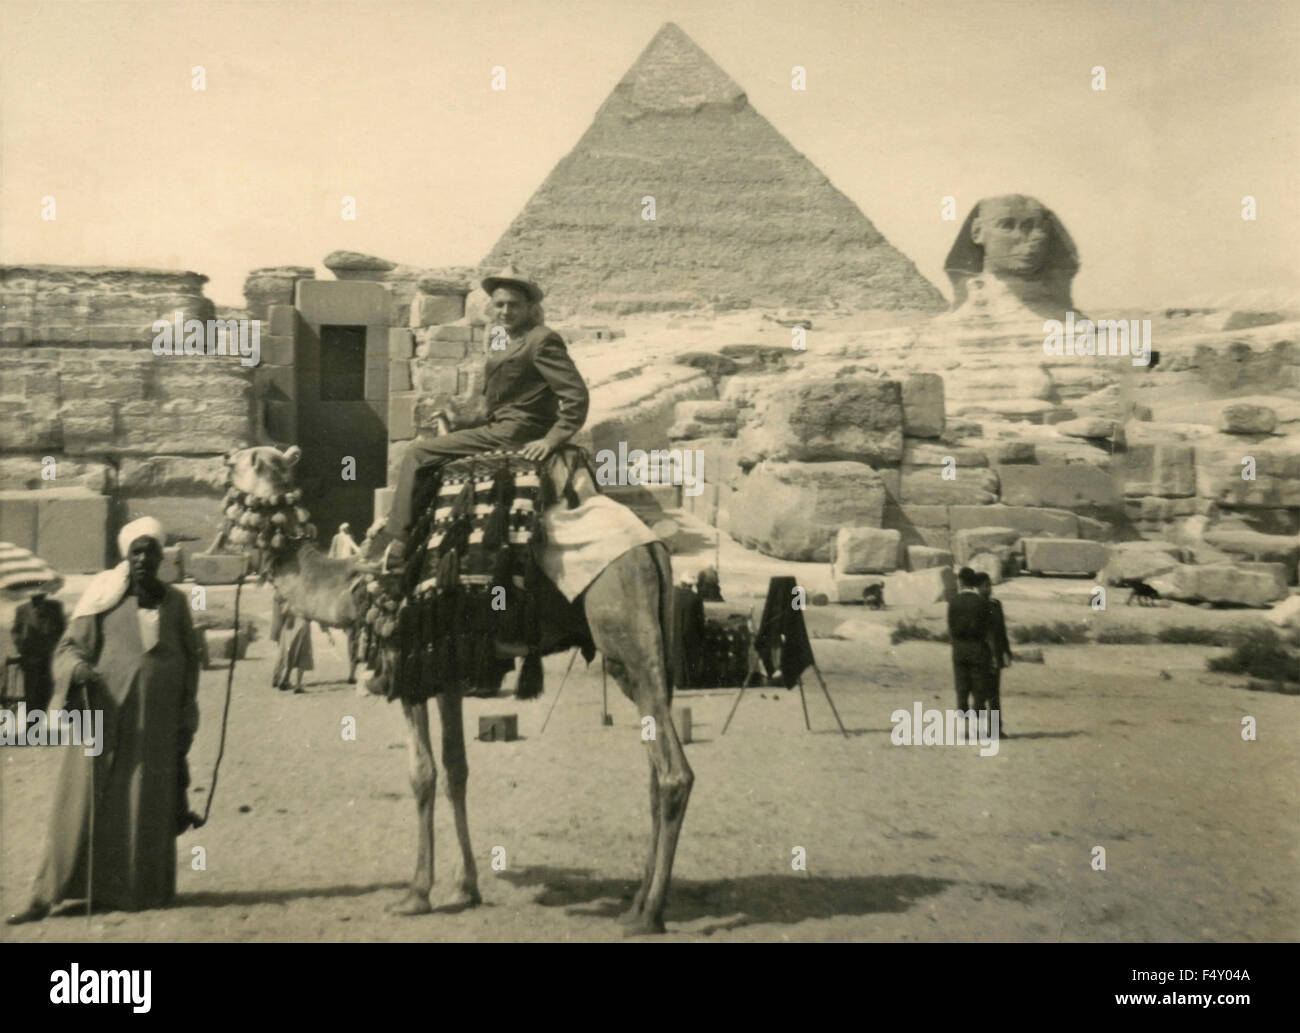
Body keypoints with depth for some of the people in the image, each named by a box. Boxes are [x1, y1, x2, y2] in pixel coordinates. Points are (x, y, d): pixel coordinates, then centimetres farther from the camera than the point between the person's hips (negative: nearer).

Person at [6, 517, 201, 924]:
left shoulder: (175, 603, 8)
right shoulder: (104, 597, 1)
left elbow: (189, 658, 15)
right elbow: (69, 646, 1)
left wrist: (186, 717, 10)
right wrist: (78, 666, -23)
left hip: (156, 722, 2)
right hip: (105, 713, -2)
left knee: (148, 808, 5)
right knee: (86, 802, -4)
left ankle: (142, 891, 15)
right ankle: (48, 894, 2)